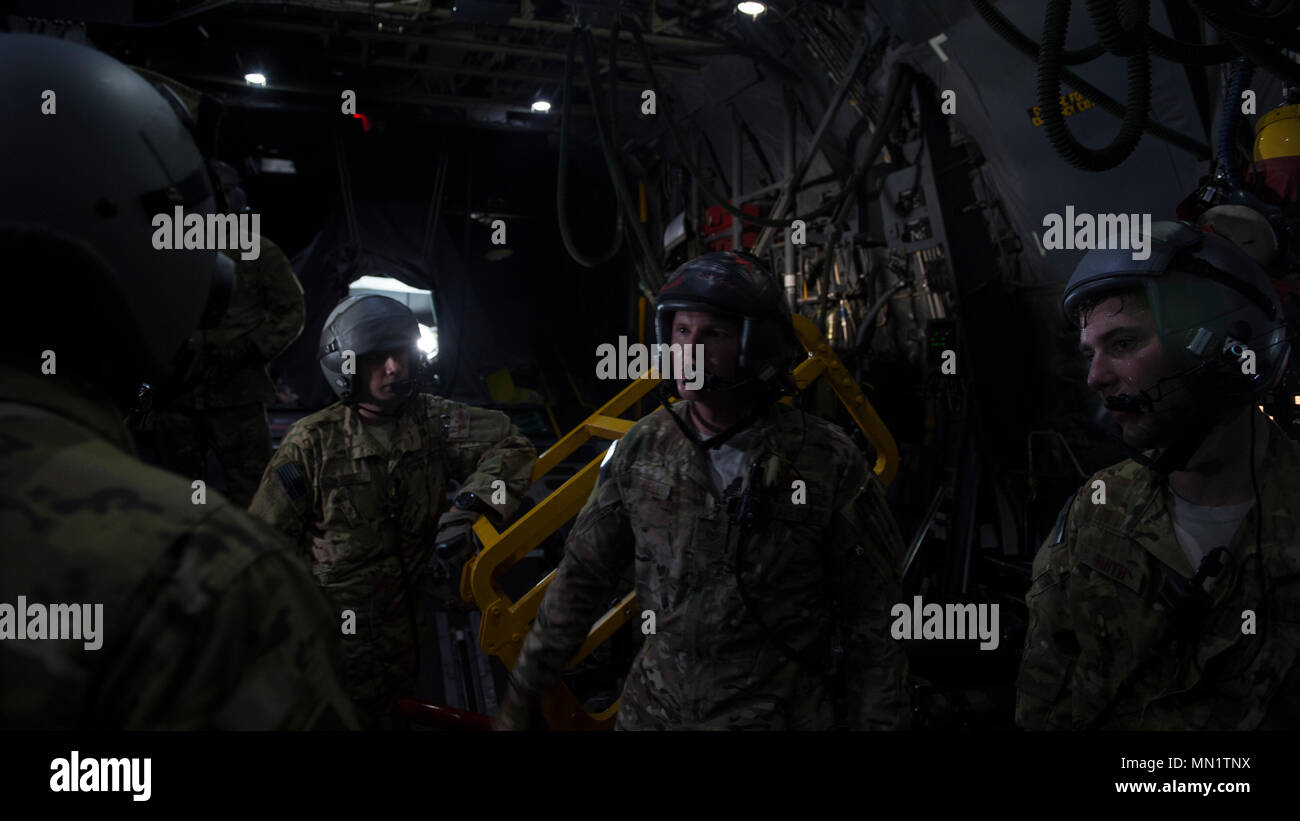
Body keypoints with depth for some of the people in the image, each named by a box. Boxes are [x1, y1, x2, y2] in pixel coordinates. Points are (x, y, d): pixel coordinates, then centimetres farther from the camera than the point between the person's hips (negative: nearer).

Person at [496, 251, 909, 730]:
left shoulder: (830, 465, -17)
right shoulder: (641, 448, -7)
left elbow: (872, 624, -10)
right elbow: (581, 575, 2)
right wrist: (523, 692, 6)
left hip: (782, 714, -3)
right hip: (653, 708, 3)